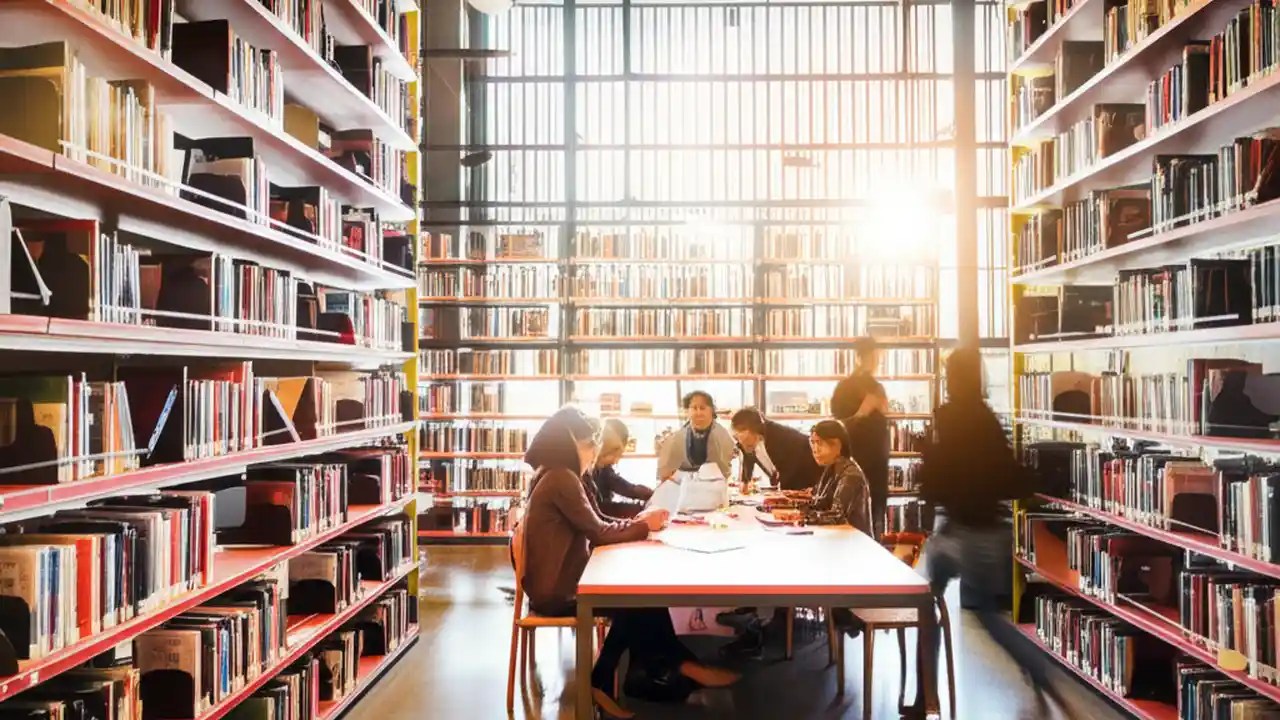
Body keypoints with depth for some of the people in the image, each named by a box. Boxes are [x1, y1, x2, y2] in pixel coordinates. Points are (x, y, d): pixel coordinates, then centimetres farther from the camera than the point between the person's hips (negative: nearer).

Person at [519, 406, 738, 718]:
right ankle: (681, 665, 12)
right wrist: (644, 526, -4)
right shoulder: (561, 478, -19)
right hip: (557, 590, -9)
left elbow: (595, 527, 11)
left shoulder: (556, 475, 12)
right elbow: (598, 533, -17)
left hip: (561, 579, 9)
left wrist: (639, 521, -2)